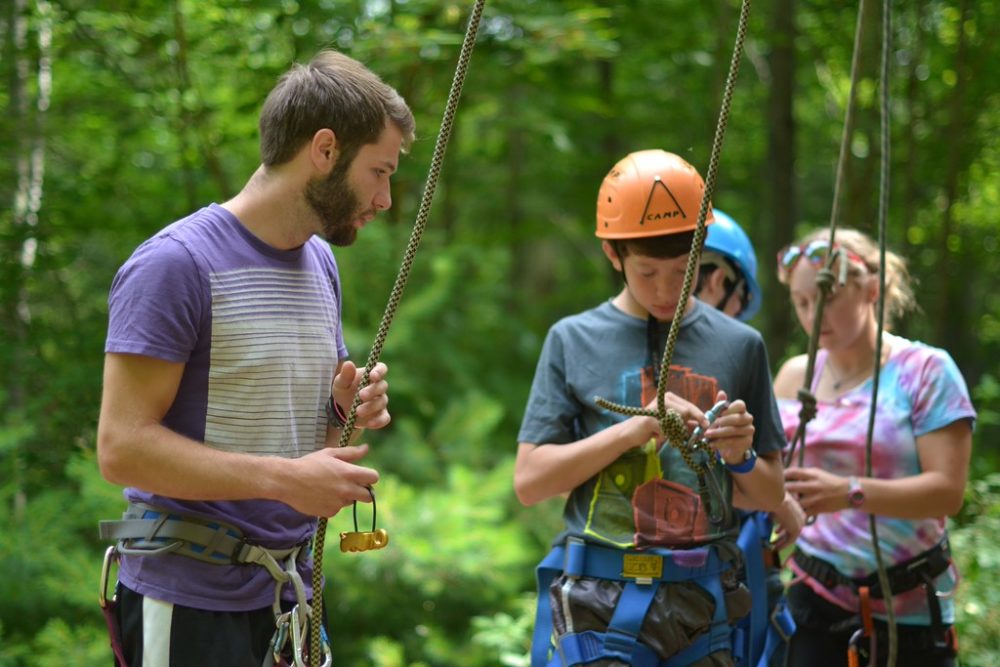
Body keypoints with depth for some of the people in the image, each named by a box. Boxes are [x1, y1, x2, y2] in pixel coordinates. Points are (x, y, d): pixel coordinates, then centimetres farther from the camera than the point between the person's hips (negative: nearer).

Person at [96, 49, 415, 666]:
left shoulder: (321, 264, 12)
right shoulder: (176, 263, -13)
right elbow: (121, 447, -18)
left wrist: (347, 409, 0)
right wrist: (284, 479, -23)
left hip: (292, 593, 7)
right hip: (191, 604, -7)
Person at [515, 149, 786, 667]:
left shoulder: (739, 346, 8)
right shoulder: (574, 341, 5)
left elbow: (770, 497, 15)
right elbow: (529, 481, -1)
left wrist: (742, 459, -8)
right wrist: (633, 430, -10)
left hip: (702, 603, 2)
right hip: (598, 601, -2)